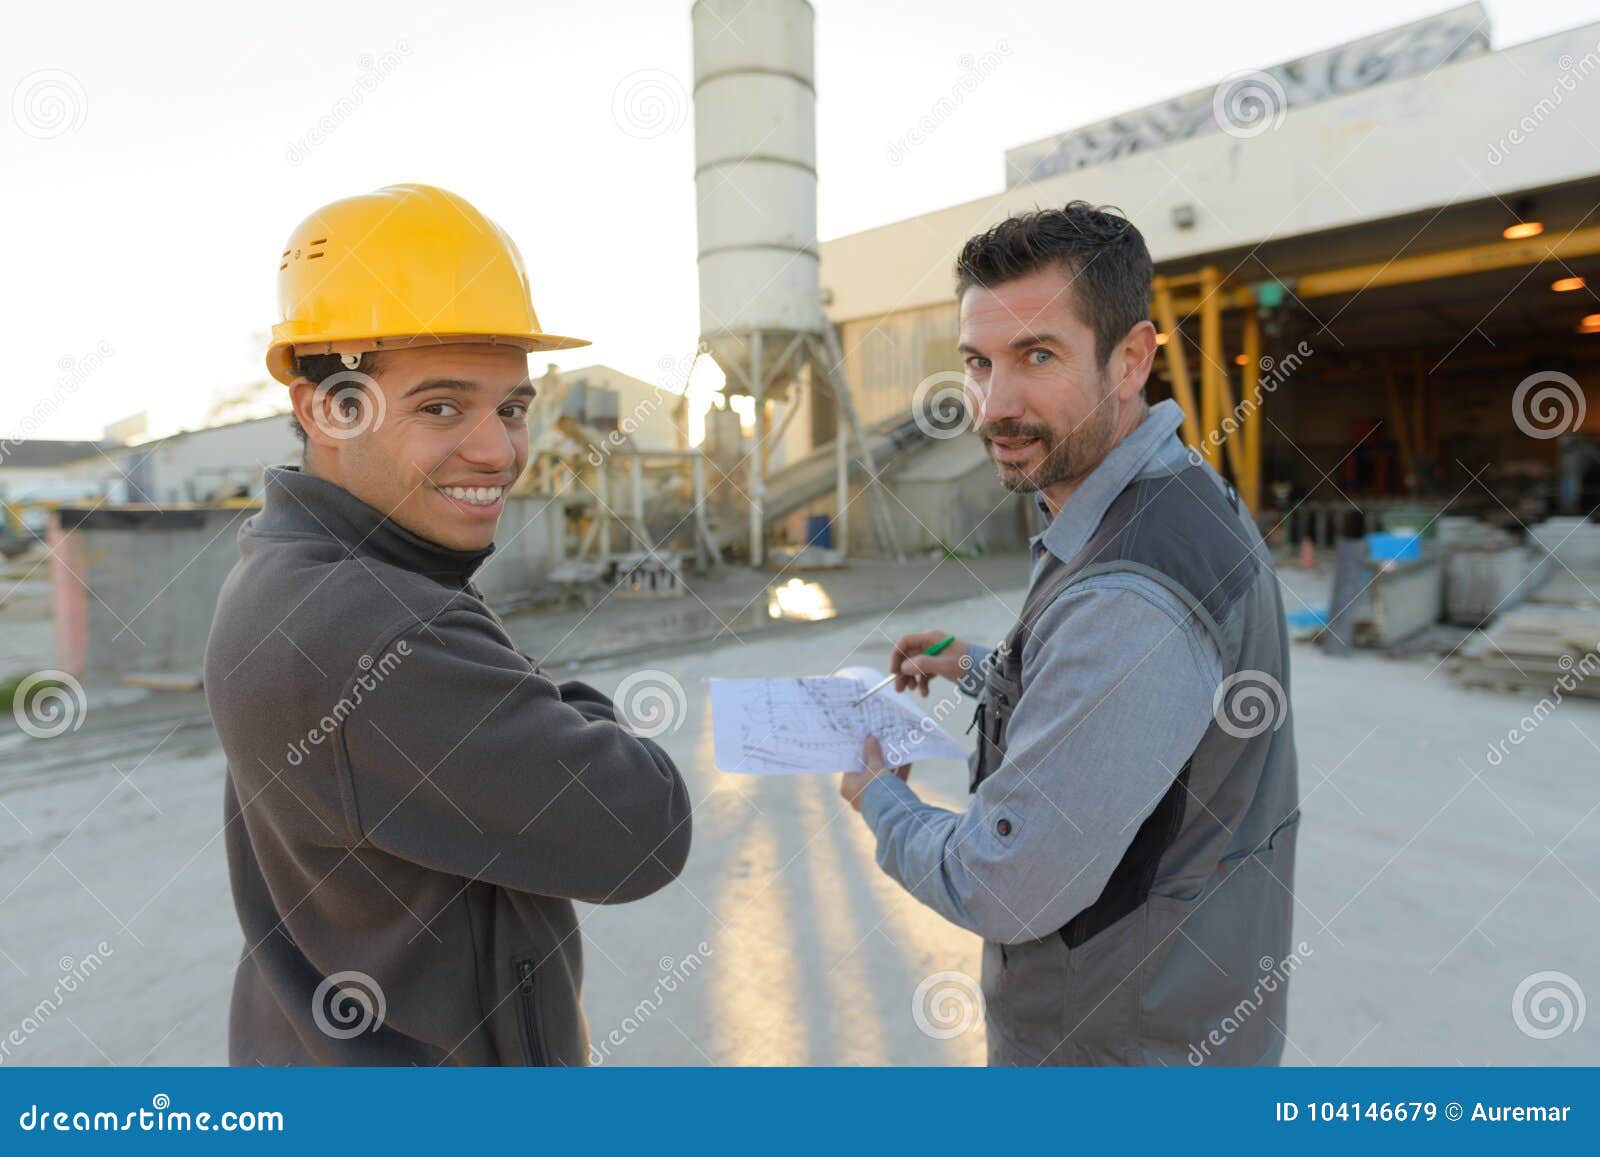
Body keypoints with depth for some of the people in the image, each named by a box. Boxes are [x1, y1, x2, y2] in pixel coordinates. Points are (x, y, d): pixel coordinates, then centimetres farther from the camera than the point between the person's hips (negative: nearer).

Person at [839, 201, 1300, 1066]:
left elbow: (1004, 889, -29)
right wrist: (980, 666, 17)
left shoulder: (1130, 598, -34)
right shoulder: (1183, 499, -1)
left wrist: (881, 802, -10)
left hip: (1122, 1046, -8)